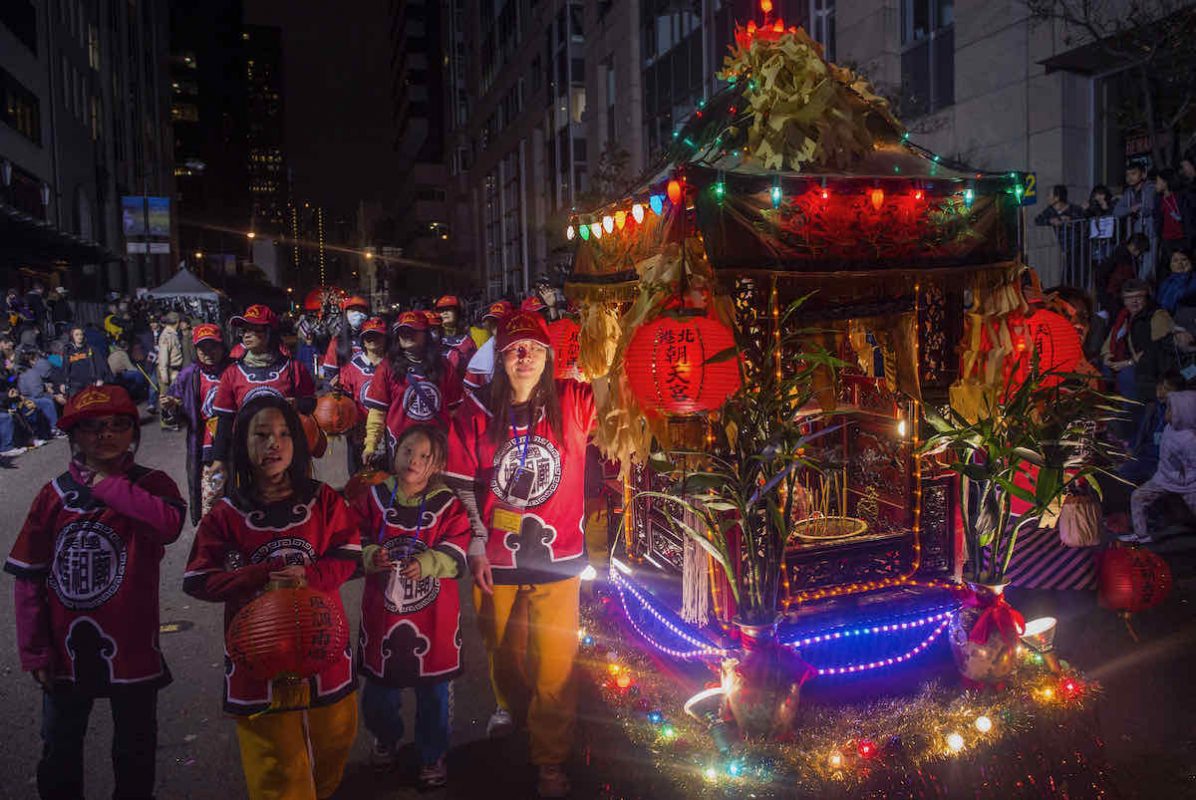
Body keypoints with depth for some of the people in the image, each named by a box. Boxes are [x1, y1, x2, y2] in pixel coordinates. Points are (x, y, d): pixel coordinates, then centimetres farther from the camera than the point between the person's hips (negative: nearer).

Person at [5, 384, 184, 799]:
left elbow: (169, 524, -32)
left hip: (132, 648, -2)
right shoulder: (54, 494, -2)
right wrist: (34, 652, -2)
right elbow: (29, 578, 0)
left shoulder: (150, 484, -8)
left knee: (135, 752, 14)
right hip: (66, 651, 2)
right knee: (60, 751, 20)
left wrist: (109, 484, -24)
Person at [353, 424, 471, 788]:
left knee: (434, 689, 9)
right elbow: (355, 545, 2)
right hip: (382, 611, 1)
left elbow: (455, 556, -10)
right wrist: (371, 556, -19)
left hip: (433, 617, -1)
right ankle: (386, 738, 44)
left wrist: (425, 564, -27)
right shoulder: (373, 498, -1)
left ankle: (432, 755, 31)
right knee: (380, 684, 14)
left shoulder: (448, 505, -5)